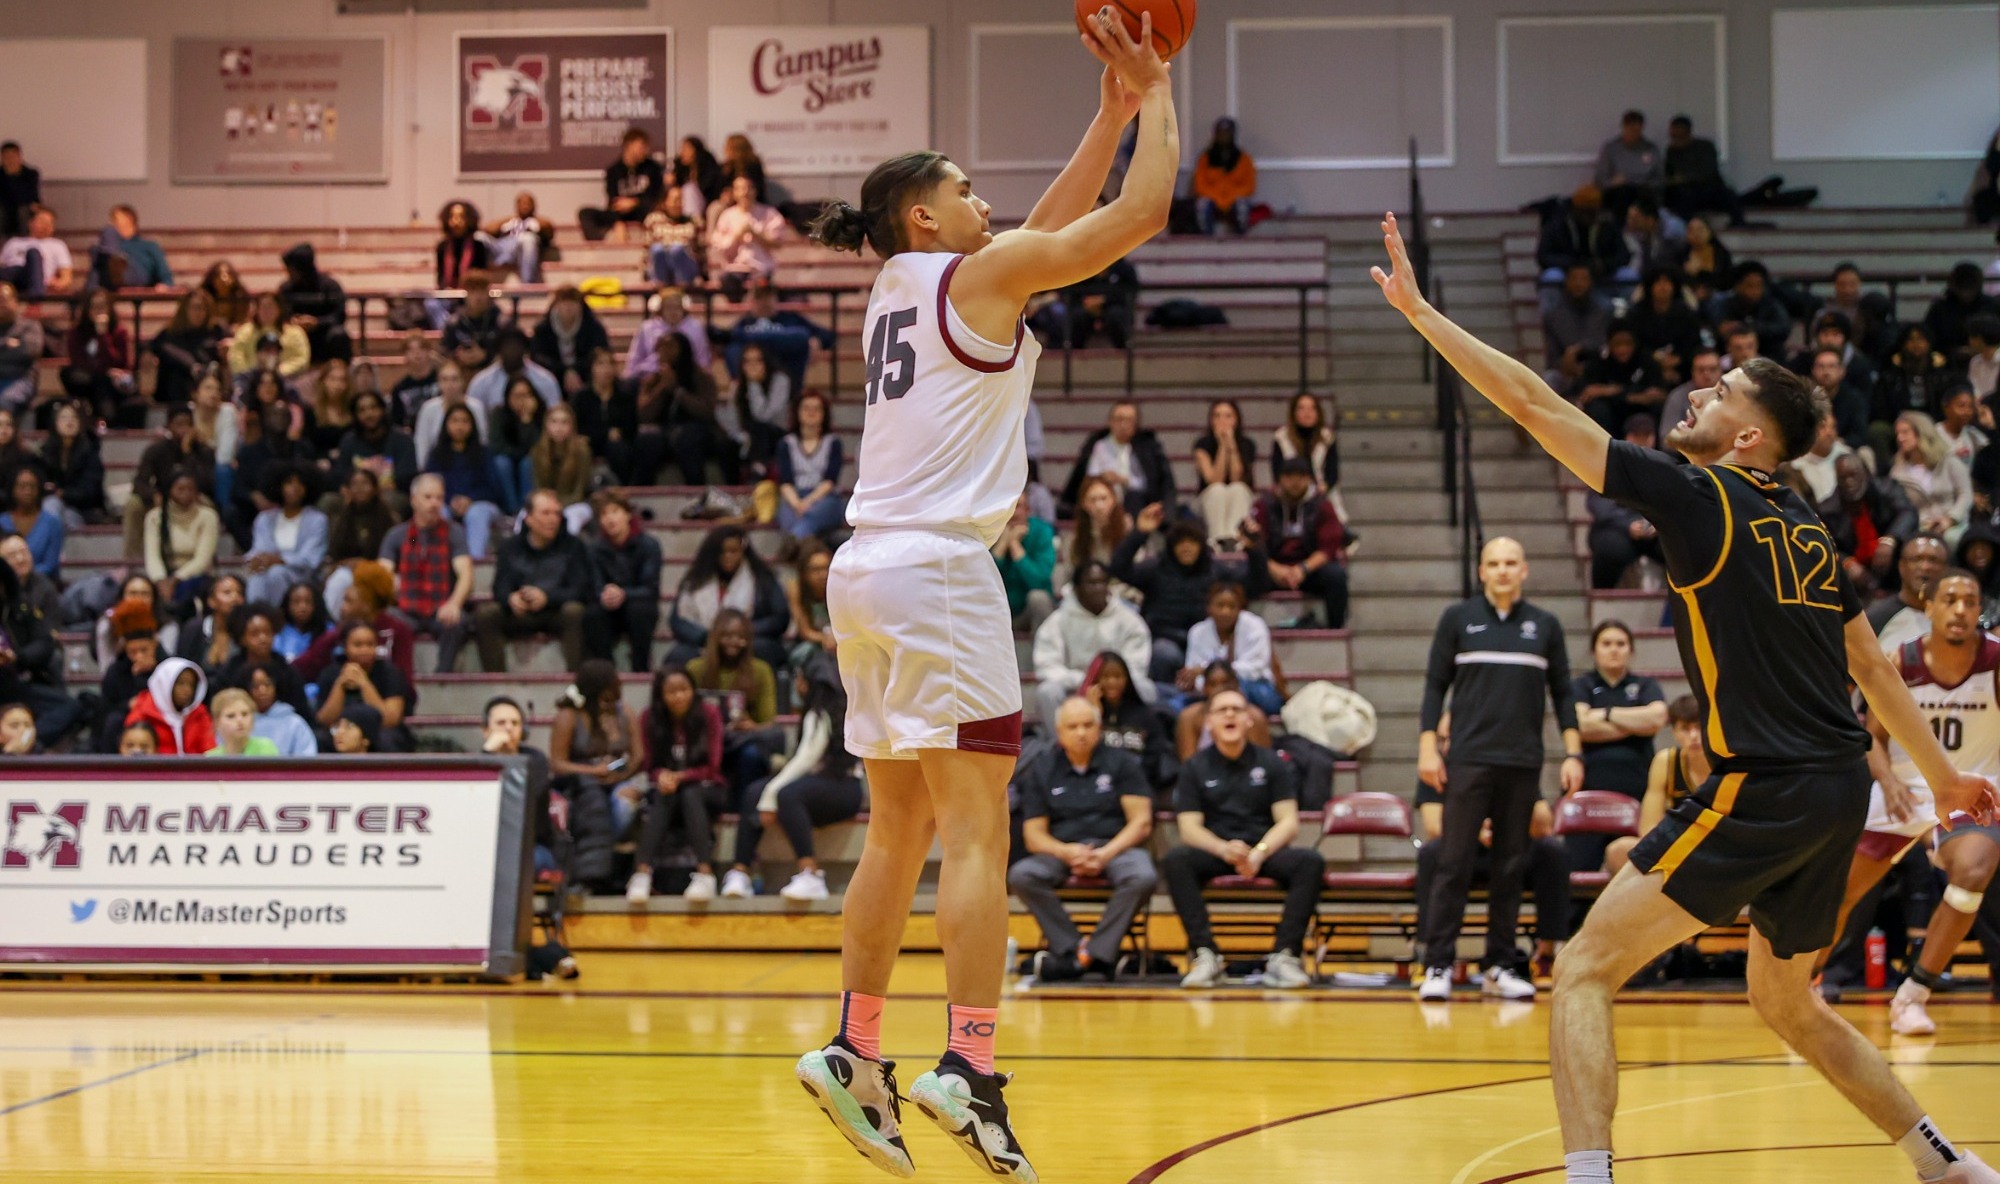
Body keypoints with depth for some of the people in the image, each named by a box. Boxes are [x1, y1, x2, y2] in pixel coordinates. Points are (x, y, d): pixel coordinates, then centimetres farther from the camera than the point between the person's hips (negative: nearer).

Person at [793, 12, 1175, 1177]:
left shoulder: (903, 287, 19)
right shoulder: (977, 275, -4)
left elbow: (1057, 223, 27)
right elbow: (1140, 214, -5)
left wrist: (1116, 104, 25)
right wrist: (1157, 95, 8)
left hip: (870, 571, 9)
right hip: (936, 569, -9)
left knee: (899, 834, 14)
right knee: (977, 832, -11)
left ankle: (855, 1052, 15)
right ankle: (969, 1069, -18)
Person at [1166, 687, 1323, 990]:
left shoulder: (1272, 764, 11)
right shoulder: (1195, 768, 10)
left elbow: (1288, 822, 2)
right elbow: (1189, 828, 0)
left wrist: (1260, 852, -20)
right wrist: (1224, 849, -22)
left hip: (1264, 850, 1)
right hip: (1213, 851, -1)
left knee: (1310, 861, -30)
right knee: (1175, 861, -33)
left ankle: (1283, 955, -31)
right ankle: (1204, 954, -34)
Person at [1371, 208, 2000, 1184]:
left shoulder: (1699, 496, -7)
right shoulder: (1801, 524, 15)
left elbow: (1534, 407, -8)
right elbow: (1870, 664, 22)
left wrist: (1420, 312, -3)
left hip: (1762, 792, -8)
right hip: (1839, 790, 8)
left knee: (1585, 968, -8)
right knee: (1788, 1005, 26)